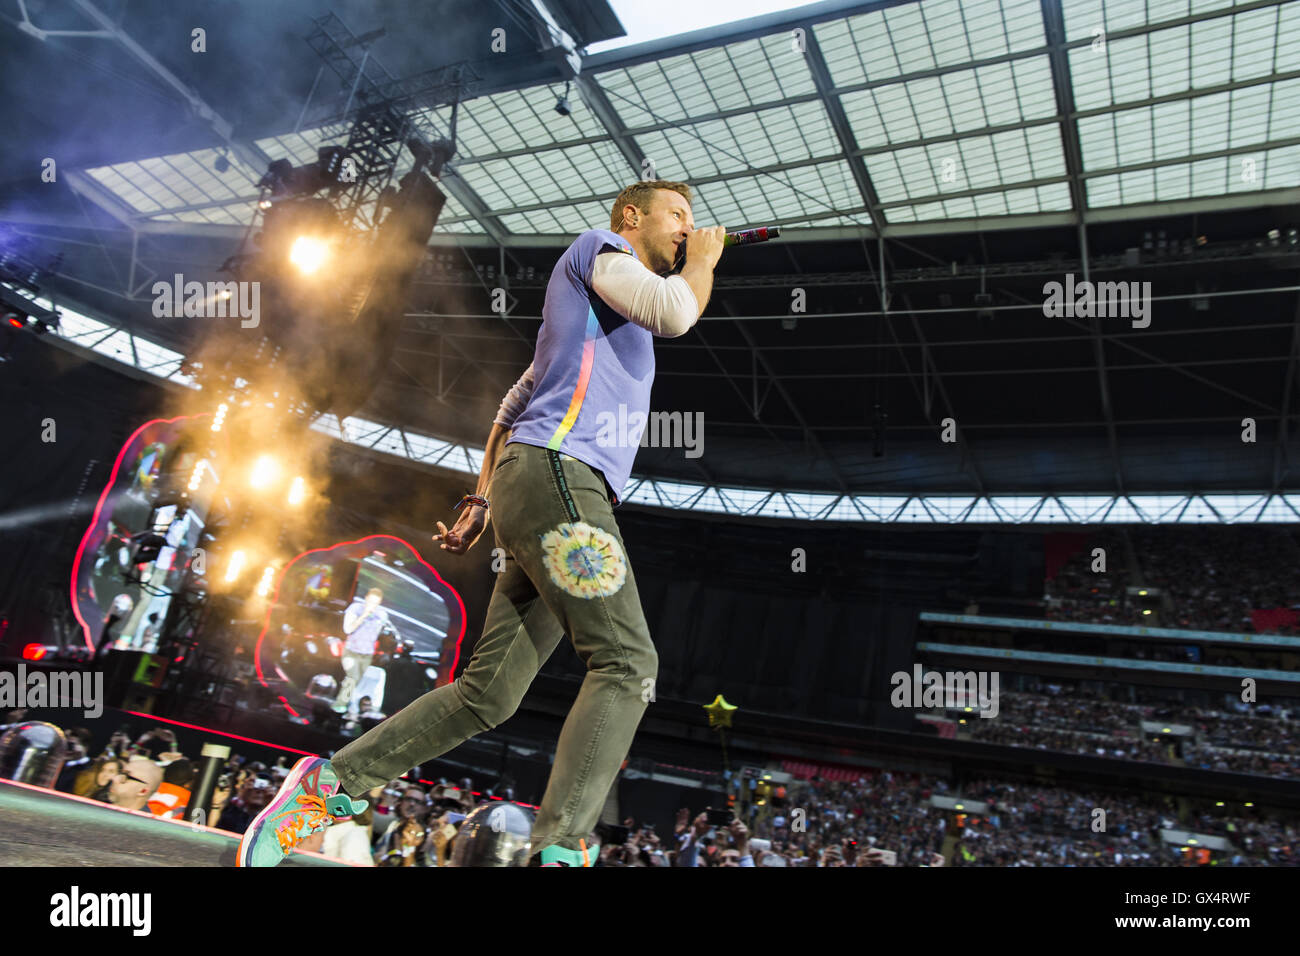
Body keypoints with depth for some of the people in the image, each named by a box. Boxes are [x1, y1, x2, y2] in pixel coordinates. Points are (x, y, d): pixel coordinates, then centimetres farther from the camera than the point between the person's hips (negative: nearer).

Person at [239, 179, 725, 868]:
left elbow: (511, 406, 31)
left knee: (489, 692, 4)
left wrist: (482, 499, 22)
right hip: (556, 472, -9)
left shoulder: (602, 320, 34)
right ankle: (559, 849, -22)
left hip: (561, 490, 9)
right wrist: (703, 261, 11)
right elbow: (675, 312, -11)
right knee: (628, 663, -17)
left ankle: (332, 782, 11)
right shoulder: (598, 247, 9)